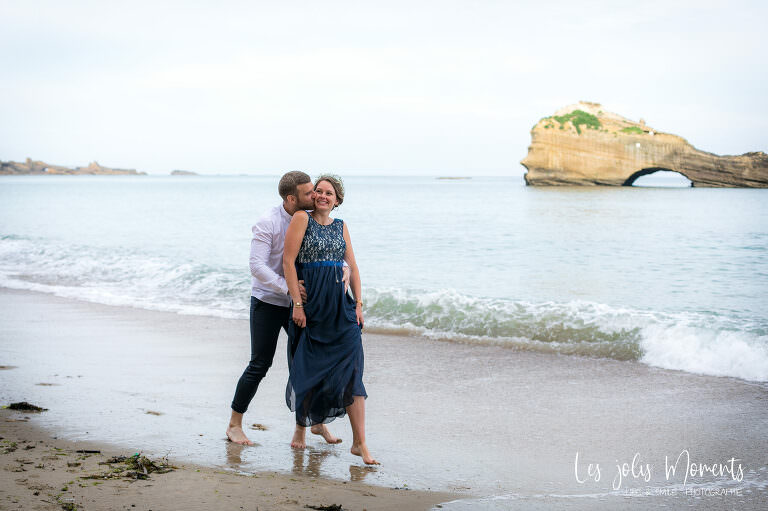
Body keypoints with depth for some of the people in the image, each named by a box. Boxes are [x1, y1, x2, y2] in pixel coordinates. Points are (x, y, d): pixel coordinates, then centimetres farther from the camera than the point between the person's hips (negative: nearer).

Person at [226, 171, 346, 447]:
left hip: (297, 302, 5)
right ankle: (235, 424, 11)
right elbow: (257, 266, -23)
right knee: (260, 365, -2)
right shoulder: (268, 223, -18)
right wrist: (288, 287, -33)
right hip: (268, 301, -5)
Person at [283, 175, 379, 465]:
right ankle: (301, 425, 29)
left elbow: (352, 266, 16)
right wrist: (297, 304, -13)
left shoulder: (340, 226, 14)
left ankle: (359, 443, -6)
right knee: (309, 369, 5)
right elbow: (288, 261, -7)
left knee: (352, 369, -7)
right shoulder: (302, 219, -1)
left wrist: (358, 304, 7)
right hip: (310, 304, -3)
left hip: (340, 305, 4)